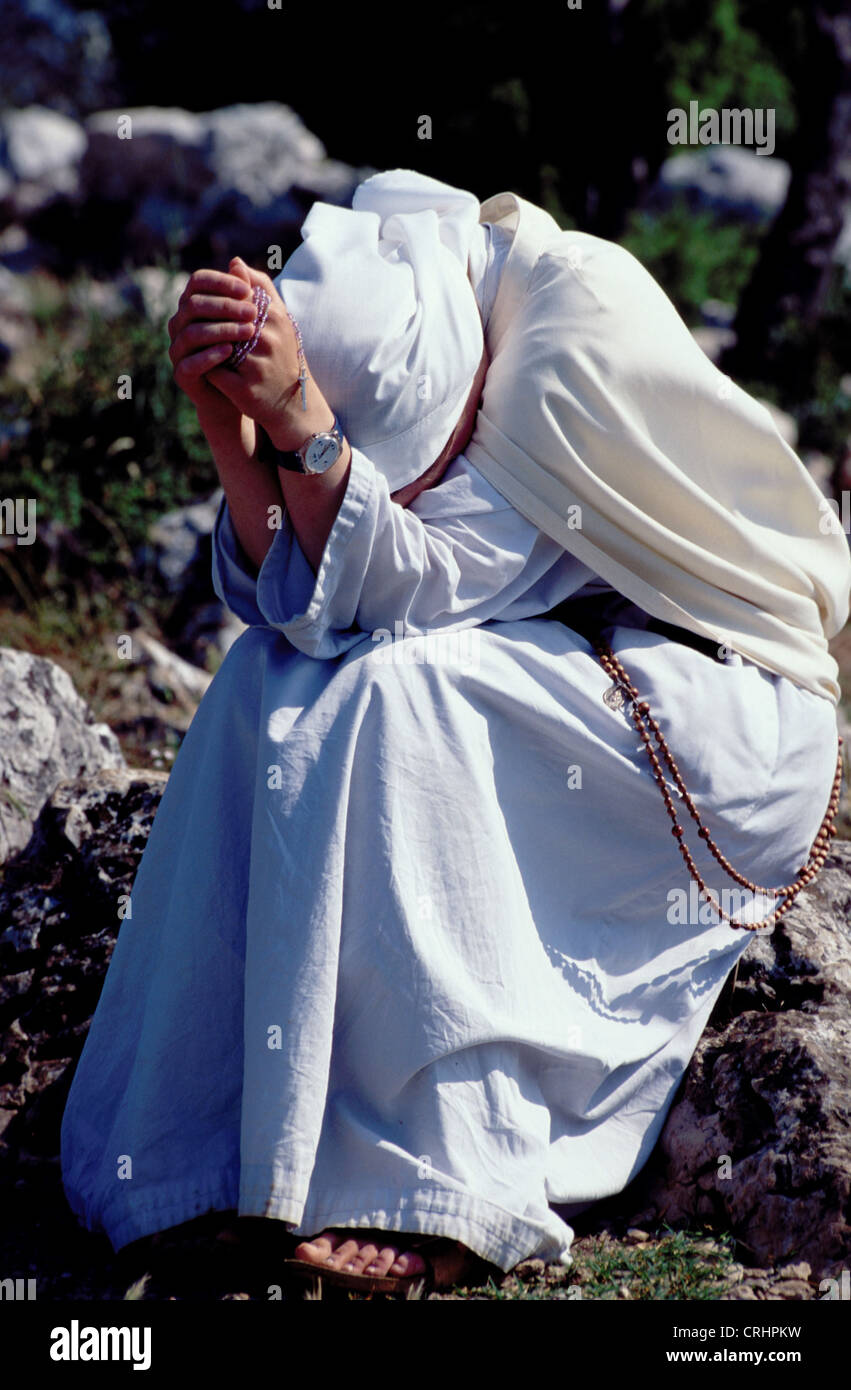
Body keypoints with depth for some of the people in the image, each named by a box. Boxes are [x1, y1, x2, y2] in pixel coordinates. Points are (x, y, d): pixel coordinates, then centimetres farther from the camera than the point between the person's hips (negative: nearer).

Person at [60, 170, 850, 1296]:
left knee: (397, 692, -28)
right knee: (273, 678, -14)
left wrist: (299, 416, -40)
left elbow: (418, 587, -31)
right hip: (558, 671, 7)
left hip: (727, 712, -7)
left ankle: (447, 1191, -27)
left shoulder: (581, 325, -26)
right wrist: (226, 413, -25)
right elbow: (291, 590, -11)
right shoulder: (383, 345, -8)